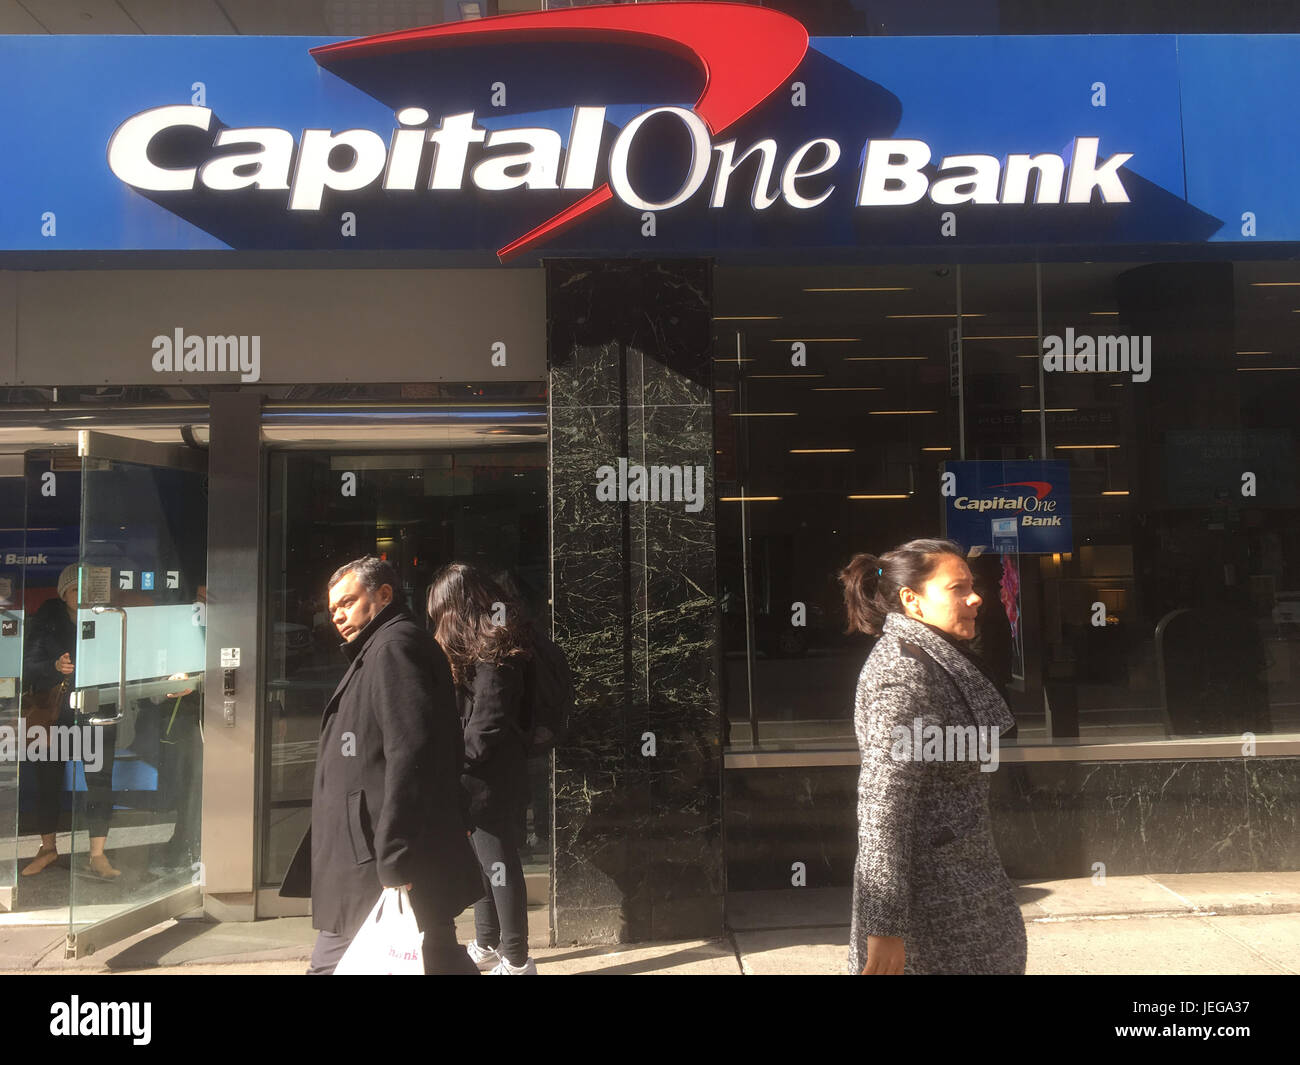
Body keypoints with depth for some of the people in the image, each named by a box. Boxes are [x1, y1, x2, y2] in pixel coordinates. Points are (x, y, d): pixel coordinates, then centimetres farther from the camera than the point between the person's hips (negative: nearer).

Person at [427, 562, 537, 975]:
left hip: (494, 780, -10)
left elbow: (487, 725, -20)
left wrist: (455, 761, -11)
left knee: (498, 862, -1)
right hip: (481, 777, 10)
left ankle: (516, 960, 9)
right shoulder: (491, 644, 12)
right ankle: (487, 946, 31)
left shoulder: (491, 652, -17)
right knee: (485, 859, 18)